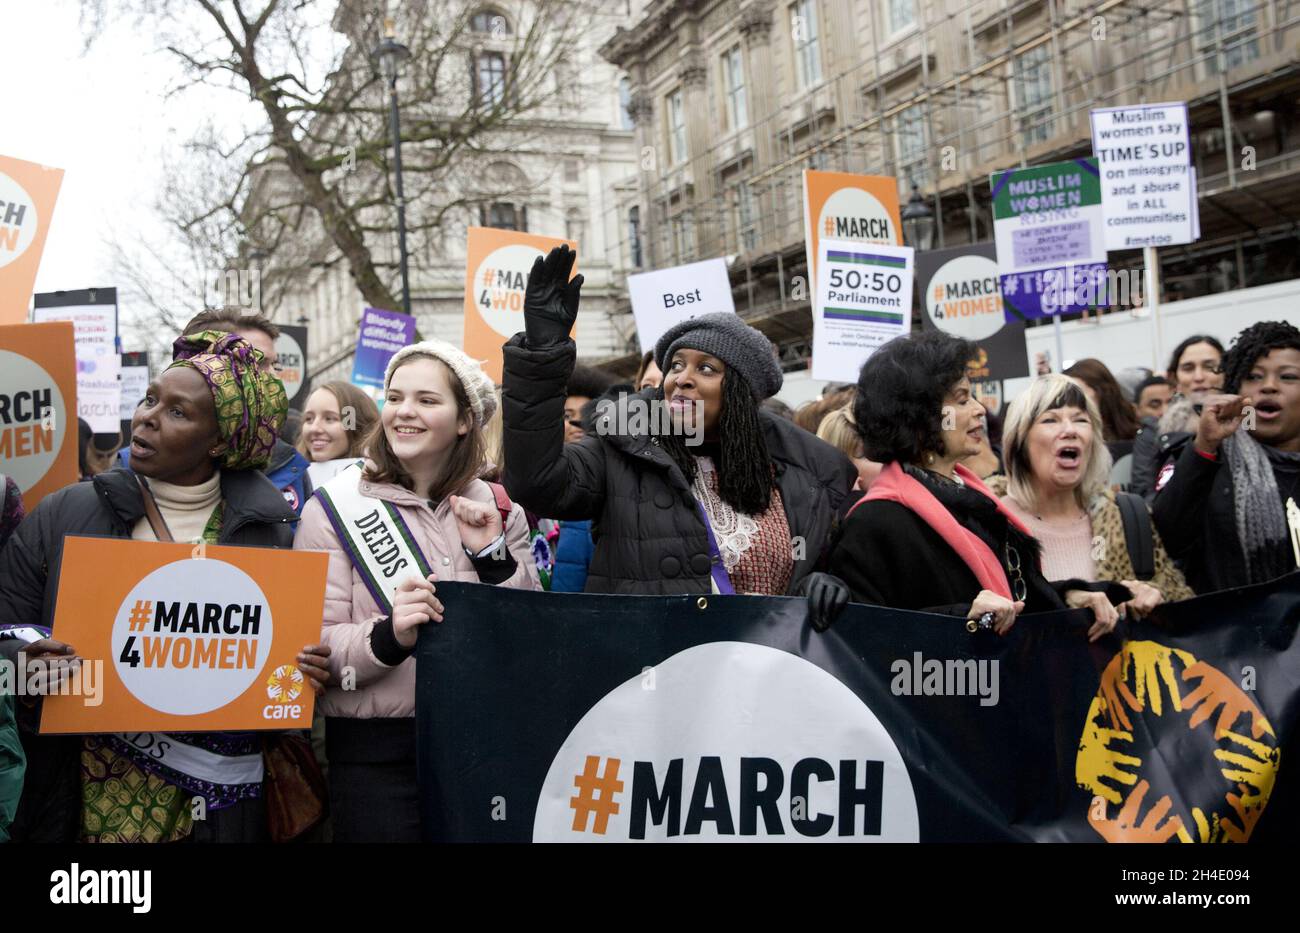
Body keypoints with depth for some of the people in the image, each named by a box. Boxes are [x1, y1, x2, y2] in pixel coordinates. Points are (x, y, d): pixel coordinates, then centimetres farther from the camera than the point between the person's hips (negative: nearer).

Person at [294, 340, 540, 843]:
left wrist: (494, 557, -9)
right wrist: (389, 639, -27)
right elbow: (311, 648, -8)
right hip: (376, 752, -3)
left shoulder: (499, 511, 6)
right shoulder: (333, 509, -3)